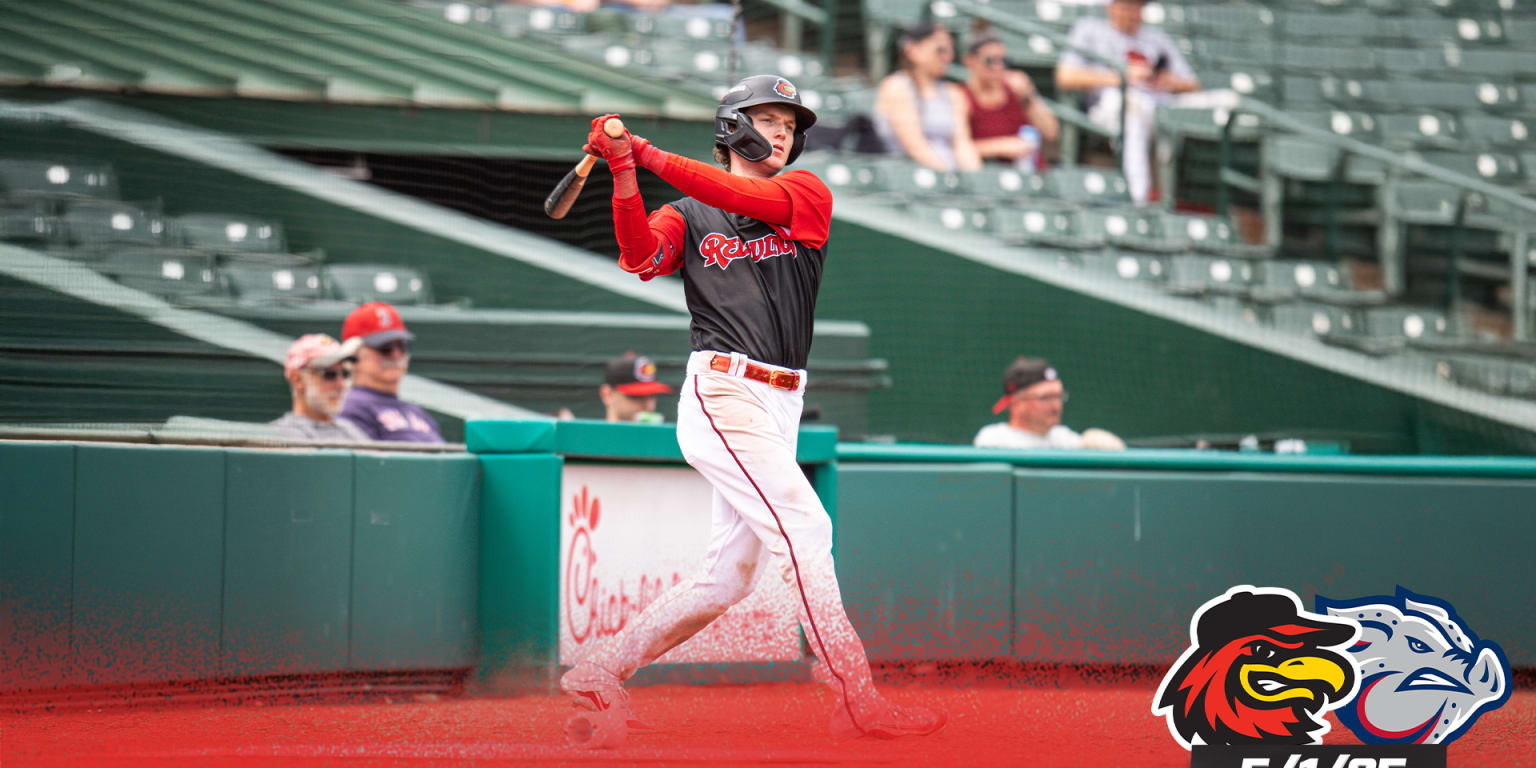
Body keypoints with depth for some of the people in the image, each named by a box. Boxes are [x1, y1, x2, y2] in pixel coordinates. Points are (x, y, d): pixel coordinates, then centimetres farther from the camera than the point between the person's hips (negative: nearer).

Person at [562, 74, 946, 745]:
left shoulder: (806, 193, 14)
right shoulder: (688, 216, 10)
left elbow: (751, 199, -7)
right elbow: (641, 256, -11)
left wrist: (651, 156, -12)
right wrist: (624, 174, -24)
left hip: (778, 408, 5)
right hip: (722, 394, -5)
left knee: (727, 577, 5)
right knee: (802, 528, -17)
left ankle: (600, 670, 15)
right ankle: (856, 700, -19)